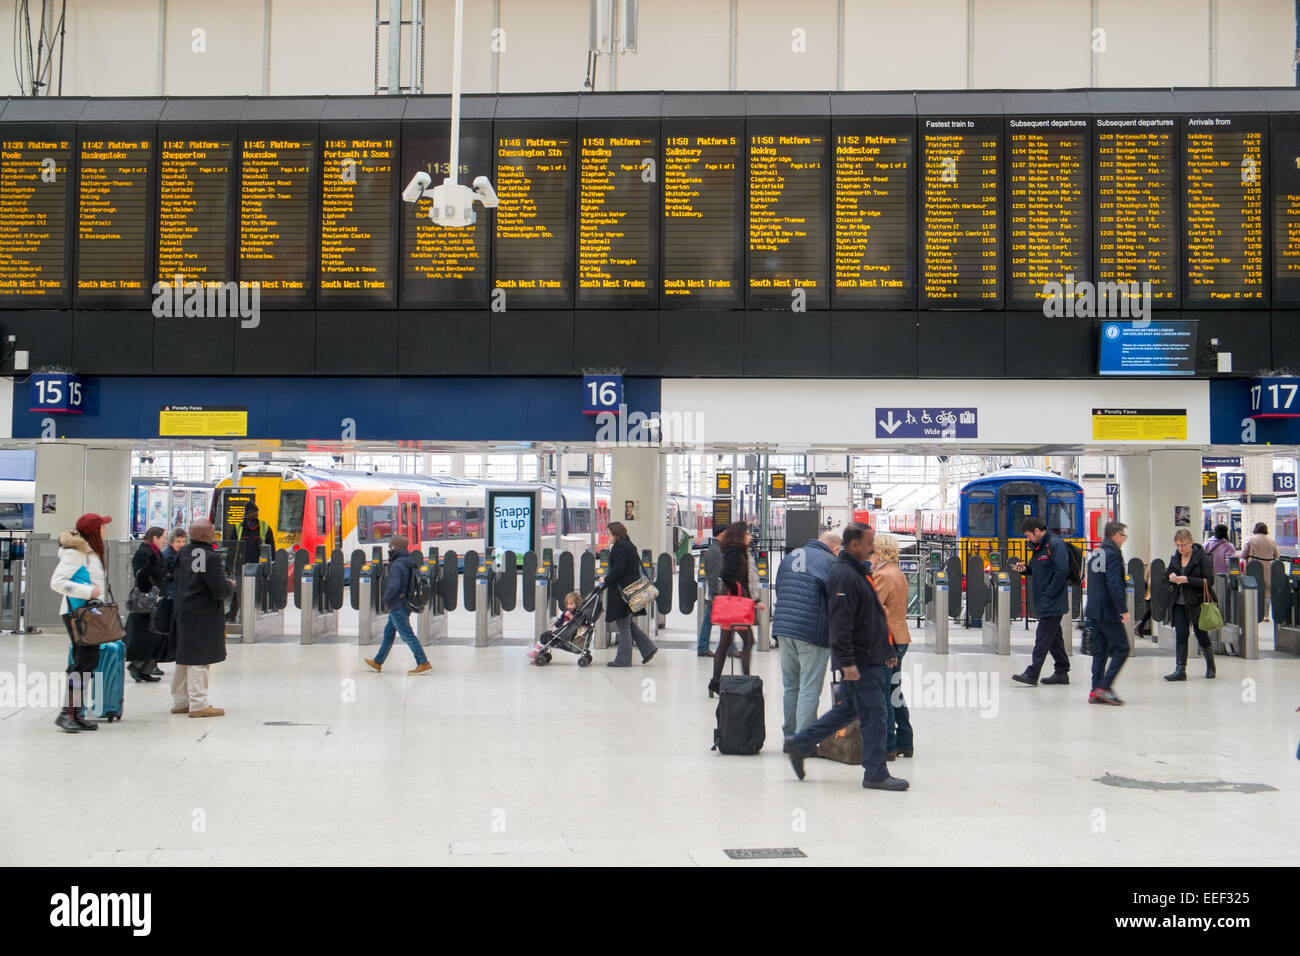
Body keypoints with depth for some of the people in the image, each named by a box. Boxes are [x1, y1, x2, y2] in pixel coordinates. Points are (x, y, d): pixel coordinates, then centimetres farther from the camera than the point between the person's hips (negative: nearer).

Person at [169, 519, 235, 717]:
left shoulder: (183, 553, 6)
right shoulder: (210, 557, -20)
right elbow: (220, 591, -21)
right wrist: (230, 585, 1)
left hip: (183, 612, 9)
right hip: (203, 616, -9)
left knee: (184, 659, 17)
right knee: (199, 660, -3)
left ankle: (179, 702, 25)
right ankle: (199, 704, 2)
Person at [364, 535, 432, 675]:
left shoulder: (396, 565, -19)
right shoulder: (411, 563, 10)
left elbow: (394, 586, -29)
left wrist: (386, 600, -14)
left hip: (397, 607, -10)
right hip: (406, 604, 10)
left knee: (408, 635, -8)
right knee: (388, 632, 19)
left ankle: (424, 663, -10)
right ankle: (377, 662, 29)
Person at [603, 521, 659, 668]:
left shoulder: (620, 547, -15)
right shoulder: (629, 545, 16)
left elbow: (618, 569, -22)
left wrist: (607, 580, -8)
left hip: (622, 590, -10)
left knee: (623, 624, -3)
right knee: (628, 623, 17)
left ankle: (623, 659, 3)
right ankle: (648, 648, 13)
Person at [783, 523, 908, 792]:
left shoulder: (858, 572, 17)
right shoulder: (844, 575, -16)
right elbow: (840, 623, -23)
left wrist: (888, 651, 25)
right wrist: (847, 661, -26)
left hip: (869, 659, 10)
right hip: (859, 661, -10)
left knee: (847, 709, 16)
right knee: (874, 715, -5)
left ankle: (799, 744, 22)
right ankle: (876, 774, 4)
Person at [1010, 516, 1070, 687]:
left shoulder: (1055, 544, -15)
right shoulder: (1039, 546, 15)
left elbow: (1061, 572, -22)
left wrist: (1048, 595, -20)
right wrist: (1025, 568, 3)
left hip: (1052, 602, -10)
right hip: (1044, 602, 10)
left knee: (1043, 638, -9)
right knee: (1054, 636, 13)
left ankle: (1032, 675, -9)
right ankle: (1062, 672, 20)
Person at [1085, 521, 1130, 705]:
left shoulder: (1095, 555, 15)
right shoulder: (1113, 555, -13)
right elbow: (1115, 585, -21)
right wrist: (1123, 609, -20)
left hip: (1094, 610, 9)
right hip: (1108, 611, -9)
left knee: (1100, 650, 11)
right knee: (1121, 648, -3)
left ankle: (1096, 692, 9)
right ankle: (1104, 687, -10)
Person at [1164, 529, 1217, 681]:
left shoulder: (1203, 557, -9)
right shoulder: (1175, 558, 9)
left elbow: (1209, 581, -14)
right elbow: (1168, 574, 21)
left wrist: (1187, 580, -23)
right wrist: (1171, 577, -4)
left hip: (1197, 603, -4)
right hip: (1179, 603, 5)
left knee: (1201, 635, 5)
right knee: (1180, 634, -5)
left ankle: (1210, 665, 29)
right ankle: (1180, 670, -6)